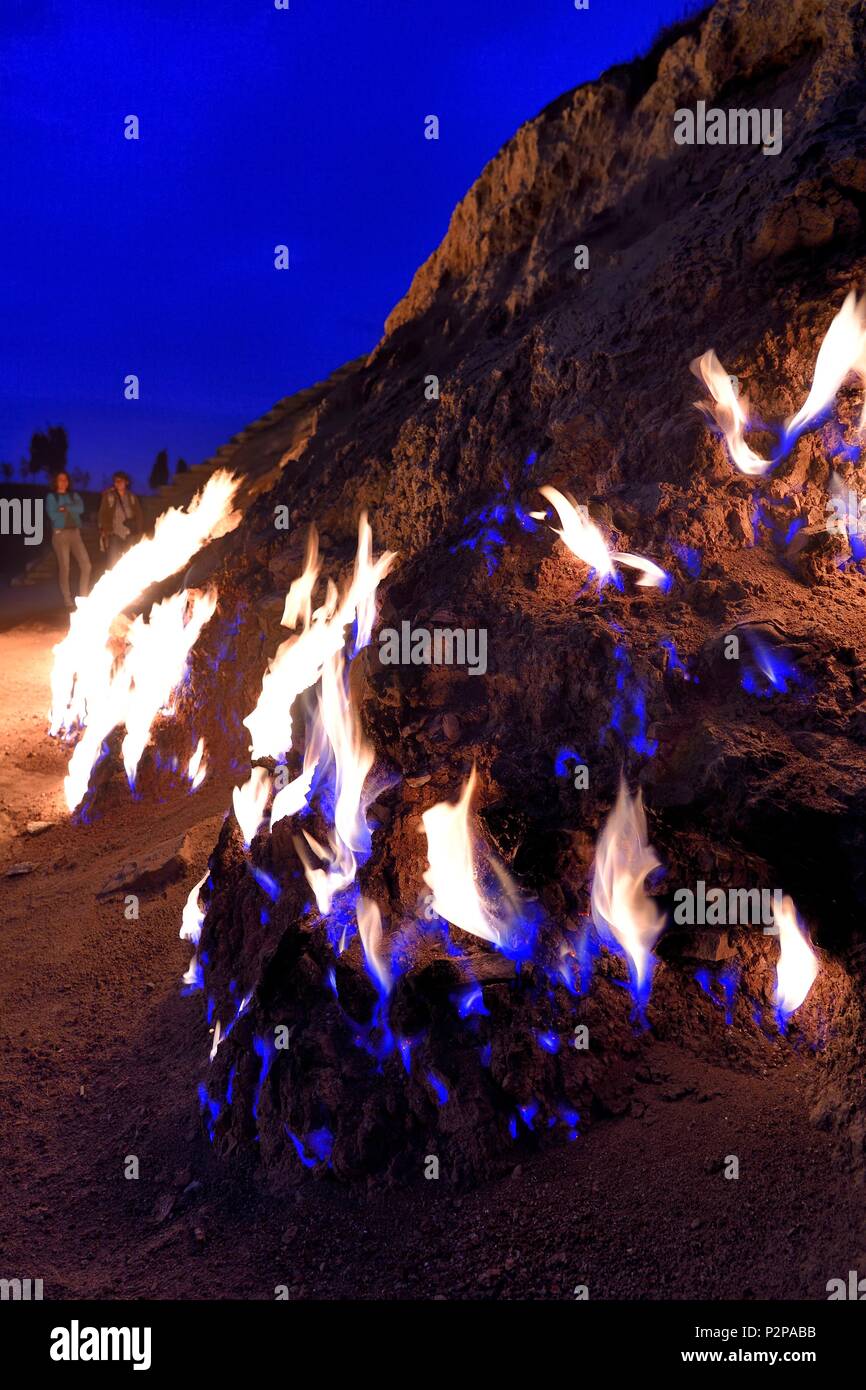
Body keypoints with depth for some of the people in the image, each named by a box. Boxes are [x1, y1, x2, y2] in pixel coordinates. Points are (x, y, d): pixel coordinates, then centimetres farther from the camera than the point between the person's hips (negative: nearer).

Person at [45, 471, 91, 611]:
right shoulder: (51, 497, 6)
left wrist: (65, 508, -10)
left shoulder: (74, 495, 16)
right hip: (60, 534, -4)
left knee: (86, 564, -6)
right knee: (64, 568, -4)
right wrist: (70, 511, 1)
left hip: (75, 533, 4)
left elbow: (80, 509, -3)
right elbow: (53, 515, -9)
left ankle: (84, 597, 4)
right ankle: (68, 602, 0)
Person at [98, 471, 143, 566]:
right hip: (114, 534, -2)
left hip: (129, 534, 2)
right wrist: (104, 530, -7)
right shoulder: (109, 496, 3)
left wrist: (139, 532, 5)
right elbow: (103, 514, 2)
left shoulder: (132, 497, 10)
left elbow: (138, 515, 12)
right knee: (114, 562, -7)